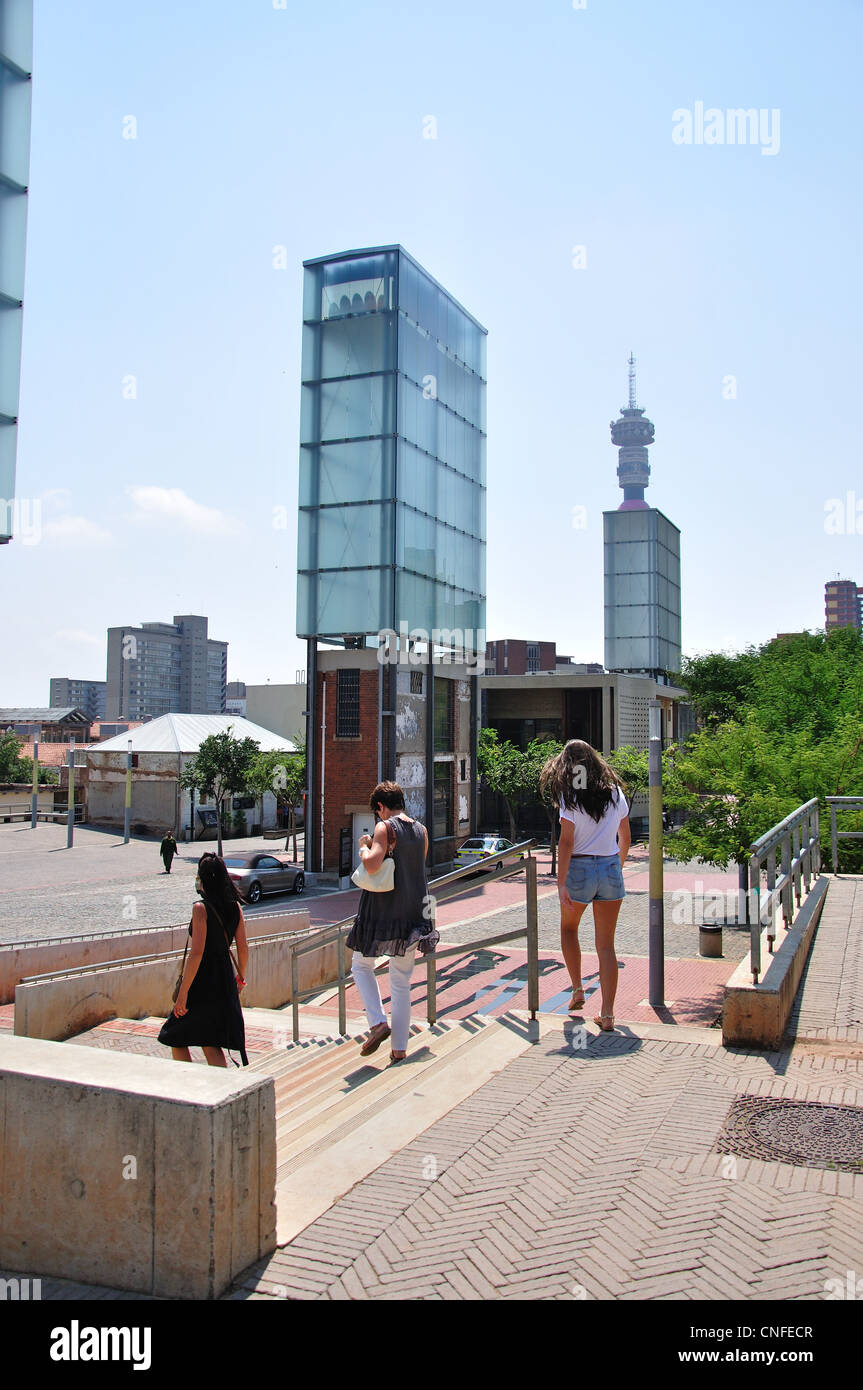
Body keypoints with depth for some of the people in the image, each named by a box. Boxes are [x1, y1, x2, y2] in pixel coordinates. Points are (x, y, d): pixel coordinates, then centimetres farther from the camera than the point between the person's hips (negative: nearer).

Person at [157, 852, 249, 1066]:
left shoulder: (201, 908, -16)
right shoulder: (235, 906, 3)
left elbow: (196, 954, -20)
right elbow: (243, 950, 7)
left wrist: (182, 994, -18)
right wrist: (240, 978, 23)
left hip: (203, 982, -6)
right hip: (225, 980, 6)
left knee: (177, 1039, 13)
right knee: (211, 1045, 13)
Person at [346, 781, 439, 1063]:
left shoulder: (385, 828, -11)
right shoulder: (421, 831, 8)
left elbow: (372, 865, -25)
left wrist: (365, 848, -5)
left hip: (381, 910, -6)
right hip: (412, 913, 6)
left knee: (361, 965, 15)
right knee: (402, 982, 12)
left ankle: (378, 1022, -3)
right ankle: (399, 1048, 13)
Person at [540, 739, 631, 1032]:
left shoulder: (569, 796, -8)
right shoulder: (615, 792, 5)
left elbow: (567, 842, -15)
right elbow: (625, 838, 13)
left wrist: (561, 883, -14)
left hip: (580, 869, -3)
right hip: (611, 869, 3)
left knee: (569, 928, 24)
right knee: (606, 945, 6)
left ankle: (578, 990, 22)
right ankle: (607, 1014, 3)